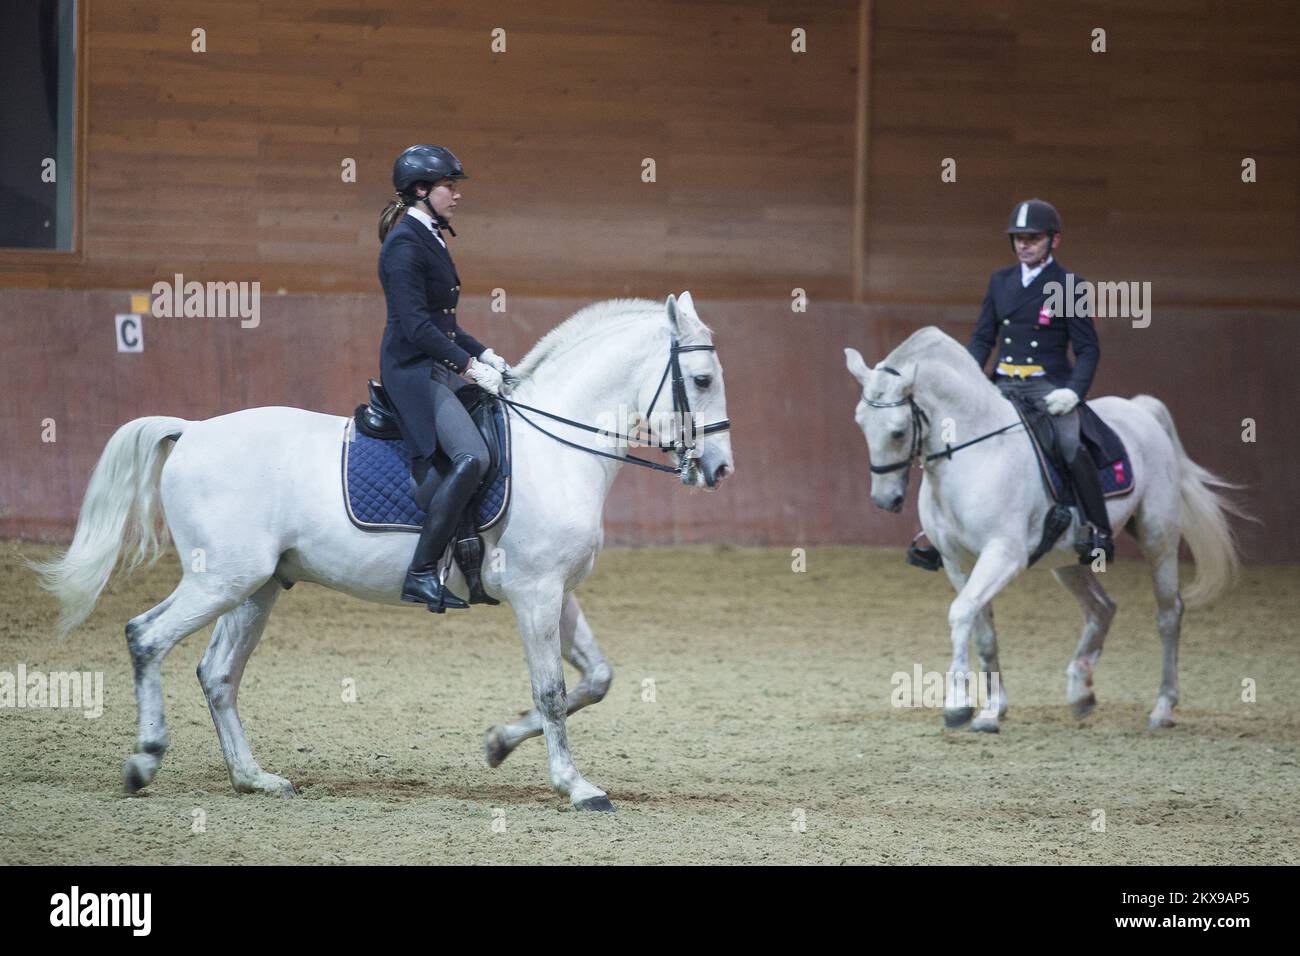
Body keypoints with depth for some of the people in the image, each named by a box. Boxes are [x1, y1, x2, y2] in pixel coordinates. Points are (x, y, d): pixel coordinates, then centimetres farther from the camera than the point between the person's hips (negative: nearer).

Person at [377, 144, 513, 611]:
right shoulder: (404, 244, -13)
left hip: (439, 370, 11)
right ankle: (421, 573, -23)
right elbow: (416, 325, -20)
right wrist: (470, 366, -20)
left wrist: (483, 354, 12)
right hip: (413, 370, -11)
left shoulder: (429, 240, 17)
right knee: (472, 457, -25)